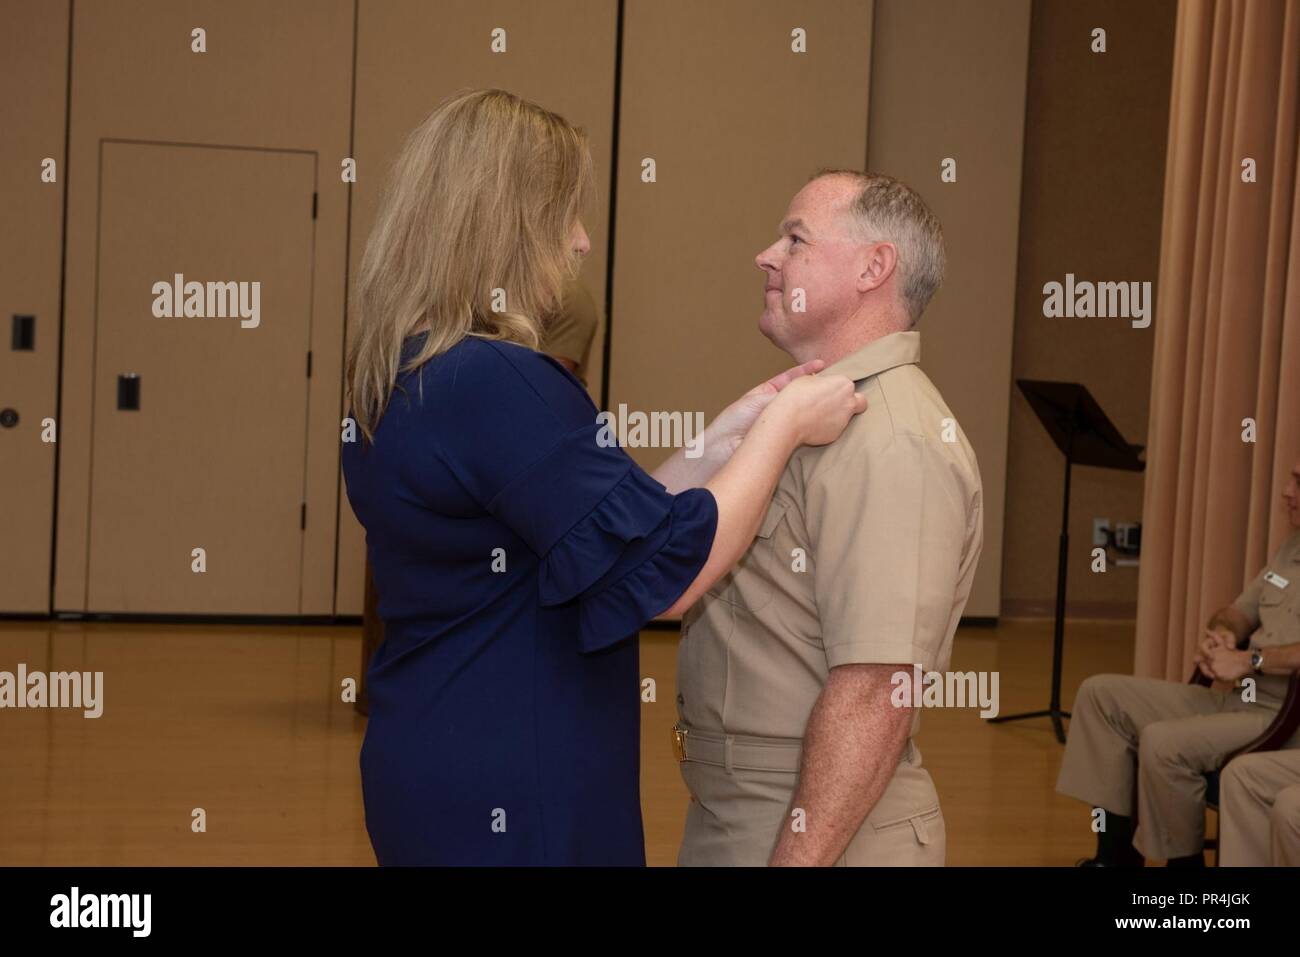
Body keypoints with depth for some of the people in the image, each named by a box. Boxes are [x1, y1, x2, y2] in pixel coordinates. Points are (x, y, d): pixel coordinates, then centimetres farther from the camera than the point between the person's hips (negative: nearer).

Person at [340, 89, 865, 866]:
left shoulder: (400, 380, 8)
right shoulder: (497, 385, -23)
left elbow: (603, 528, 12)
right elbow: (668, 572, -20)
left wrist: (725, 437, 10)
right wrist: (782, 426, -7)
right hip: (512, 800, -9)